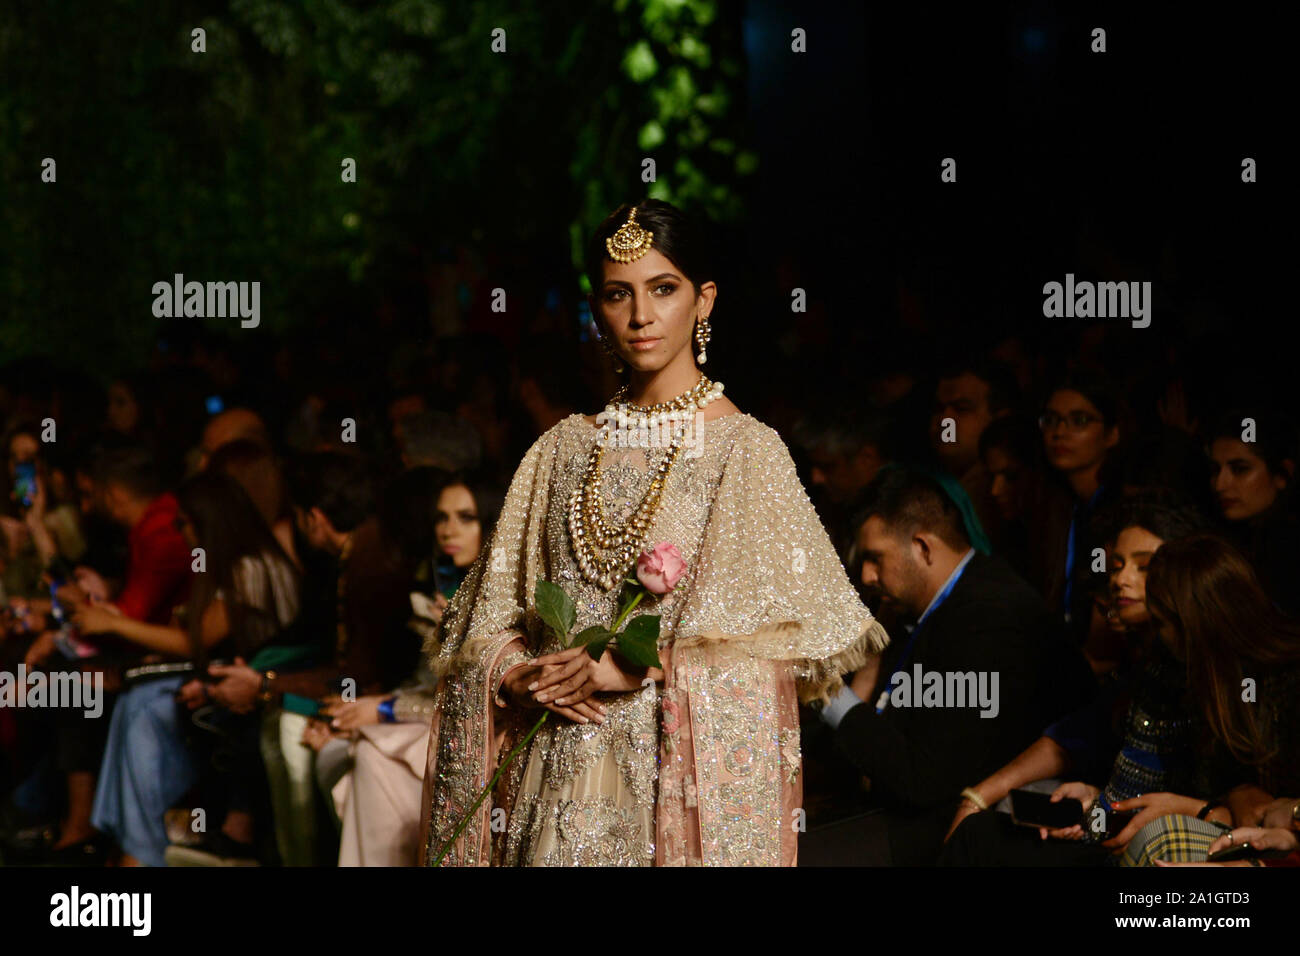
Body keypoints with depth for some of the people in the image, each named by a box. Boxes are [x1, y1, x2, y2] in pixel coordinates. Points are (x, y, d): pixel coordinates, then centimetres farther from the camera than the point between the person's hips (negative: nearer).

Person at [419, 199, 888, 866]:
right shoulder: (563, 449, 10)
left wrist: (632, 666, -15)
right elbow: (487, 618, 12)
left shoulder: (746, 448, -2)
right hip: (559, 776, 3)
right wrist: (518, 677, -9)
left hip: (686, 761, -3)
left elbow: (777, 633, -9)